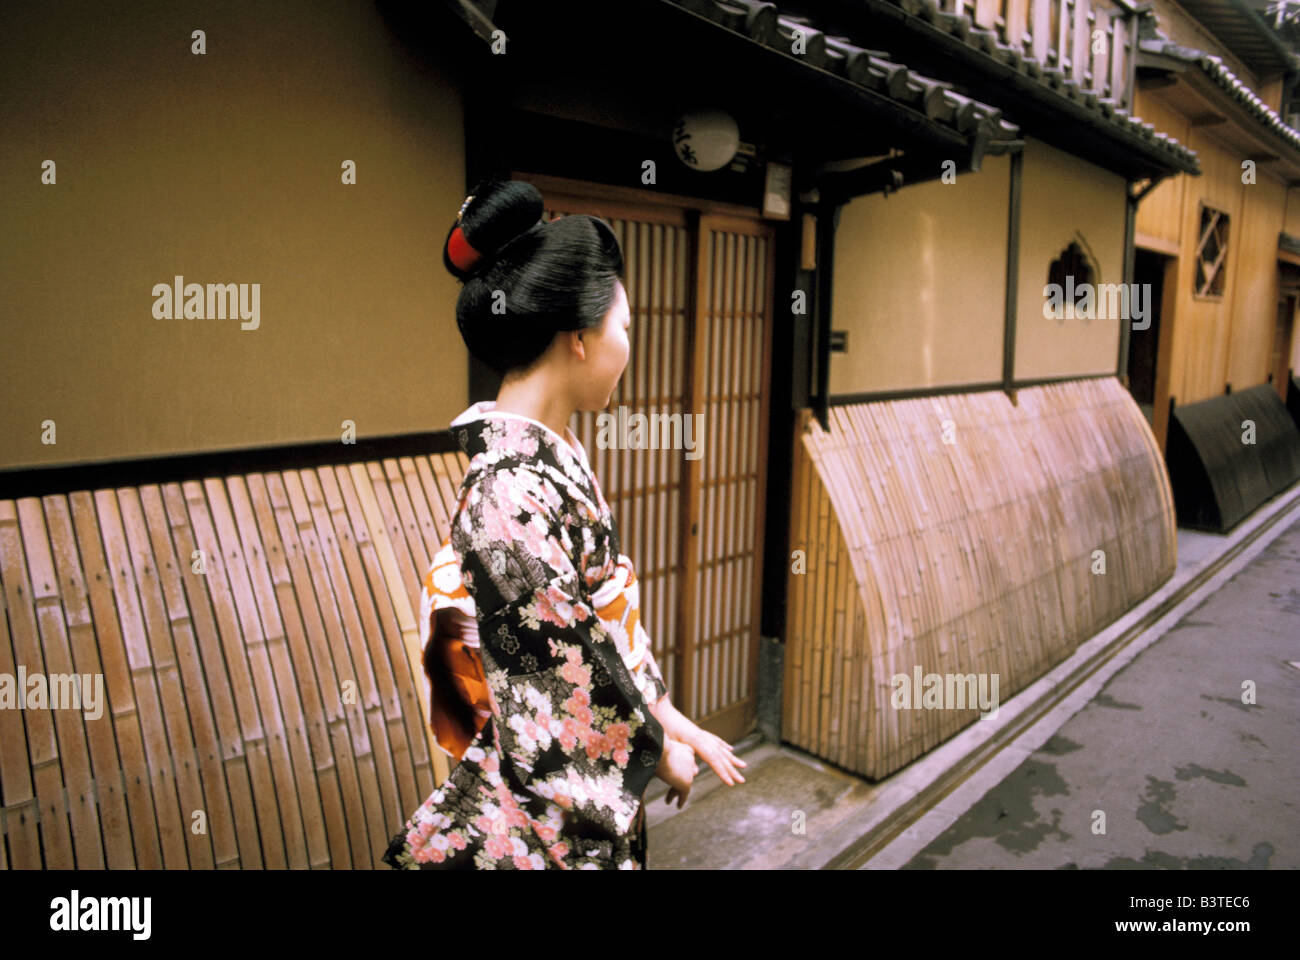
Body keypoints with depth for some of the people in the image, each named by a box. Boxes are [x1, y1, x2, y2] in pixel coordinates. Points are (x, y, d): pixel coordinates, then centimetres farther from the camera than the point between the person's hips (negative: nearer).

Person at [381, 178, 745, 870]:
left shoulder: (551, 455, 2)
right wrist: (662, 751, -7)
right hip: (548, 815, -8)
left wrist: (674, 721, 9)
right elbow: (569, 667, -23)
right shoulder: (512, 489, -28)